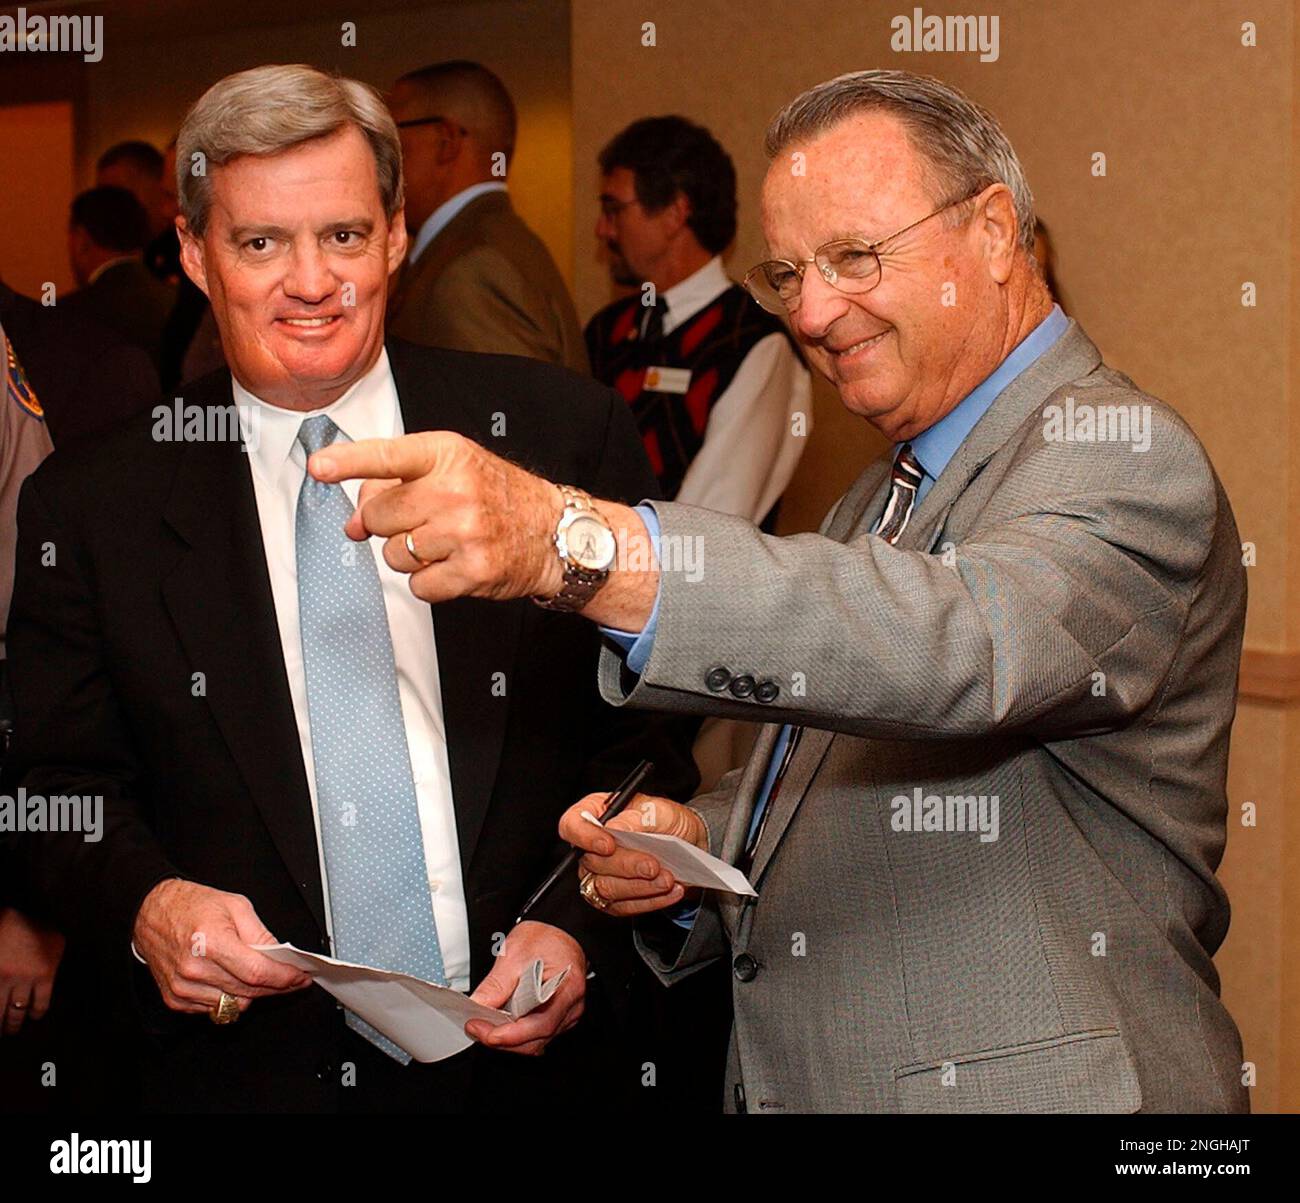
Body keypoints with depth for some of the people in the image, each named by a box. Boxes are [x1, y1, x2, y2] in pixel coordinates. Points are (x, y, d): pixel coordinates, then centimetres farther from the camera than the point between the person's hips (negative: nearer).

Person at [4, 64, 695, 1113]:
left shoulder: (566, 433, -3)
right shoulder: (90, 506, -2)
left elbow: (653, 730, 0)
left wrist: (581, 927, -14)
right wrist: (145, 904, -18)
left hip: (537, 1057, 1)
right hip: (248, 1075, 0)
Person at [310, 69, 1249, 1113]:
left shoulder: (1121, 454, -16)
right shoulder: (883, 496, 14)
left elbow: (971, 643, -36)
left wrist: (575, 540, -45)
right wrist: (696, 846, -6)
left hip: (1017, 1090, -8)